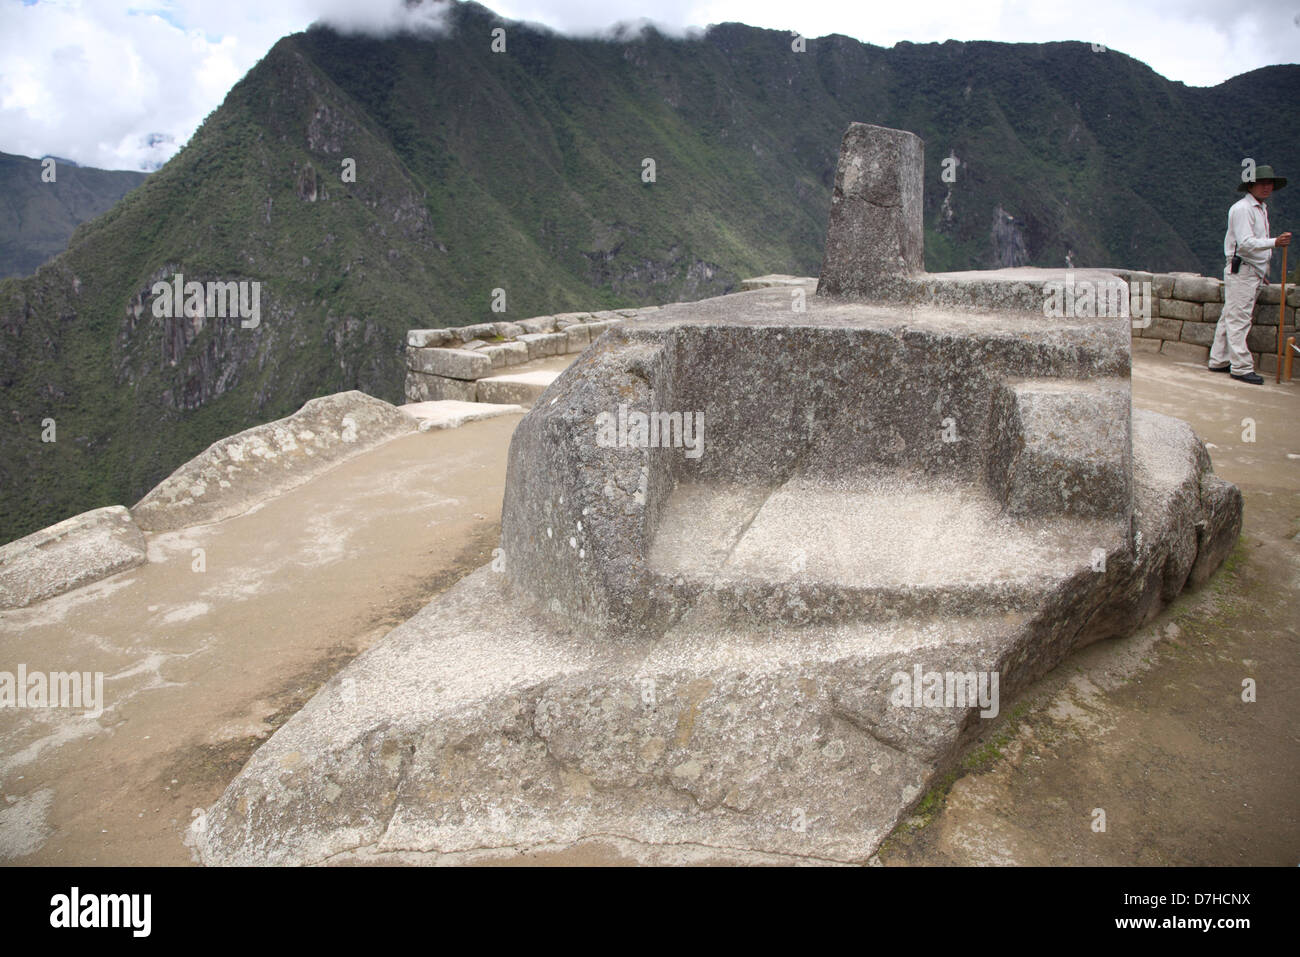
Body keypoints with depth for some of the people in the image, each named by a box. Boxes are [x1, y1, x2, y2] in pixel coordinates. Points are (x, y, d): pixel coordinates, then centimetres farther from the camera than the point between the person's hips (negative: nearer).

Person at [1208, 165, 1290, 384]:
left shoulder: (1262, 209, 21)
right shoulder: (1242, 209, -11)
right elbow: (1245, 243, -20)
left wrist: (1261, 272, 26)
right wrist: (1275, 242, -28)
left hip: (1254, 271, 10)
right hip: (1240, 270, -10)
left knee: (1230, 317, 11)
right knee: (1238, 319, -8)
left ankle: (1219, 361, 15)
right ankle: (1241, 367, -9)